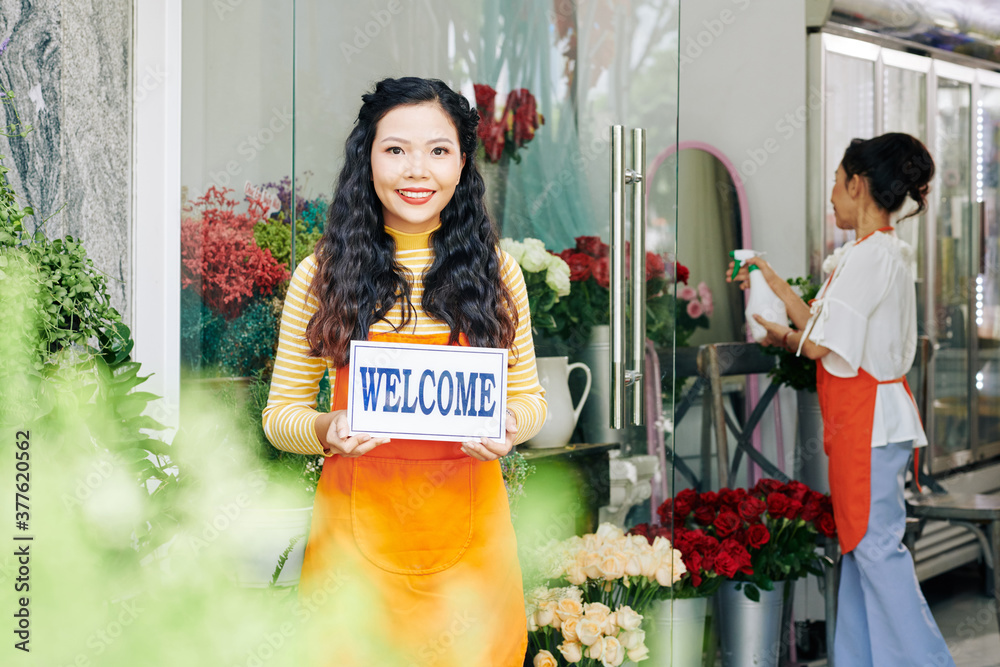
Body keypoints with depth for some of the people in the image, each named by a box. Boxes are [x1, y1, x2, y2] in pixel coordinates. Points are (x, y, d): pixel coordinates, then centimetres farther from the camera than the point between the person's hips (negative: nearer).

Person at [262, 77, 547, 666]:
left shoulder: (494, 270, 3)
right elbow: (280, 412, 3)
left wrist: (509, 425, -13)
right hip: (357, 520, -1)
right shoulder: (321, 274, -1)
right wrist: (326, 430, -18)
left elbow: (529, 395, 9)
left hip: (465, 524, 1)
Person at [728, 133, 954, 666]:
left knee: (875, 543, -5)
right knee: (860, 543, 13)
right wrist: (770, 280, 19)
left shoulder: (874, 256, -17)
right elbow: (819, 324, 13)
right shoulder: (875, 252, 14)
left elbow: (820, 344, -16)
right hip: (860, 417, 10)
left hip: (870, 417, -10)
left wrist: (781, 336, 1)